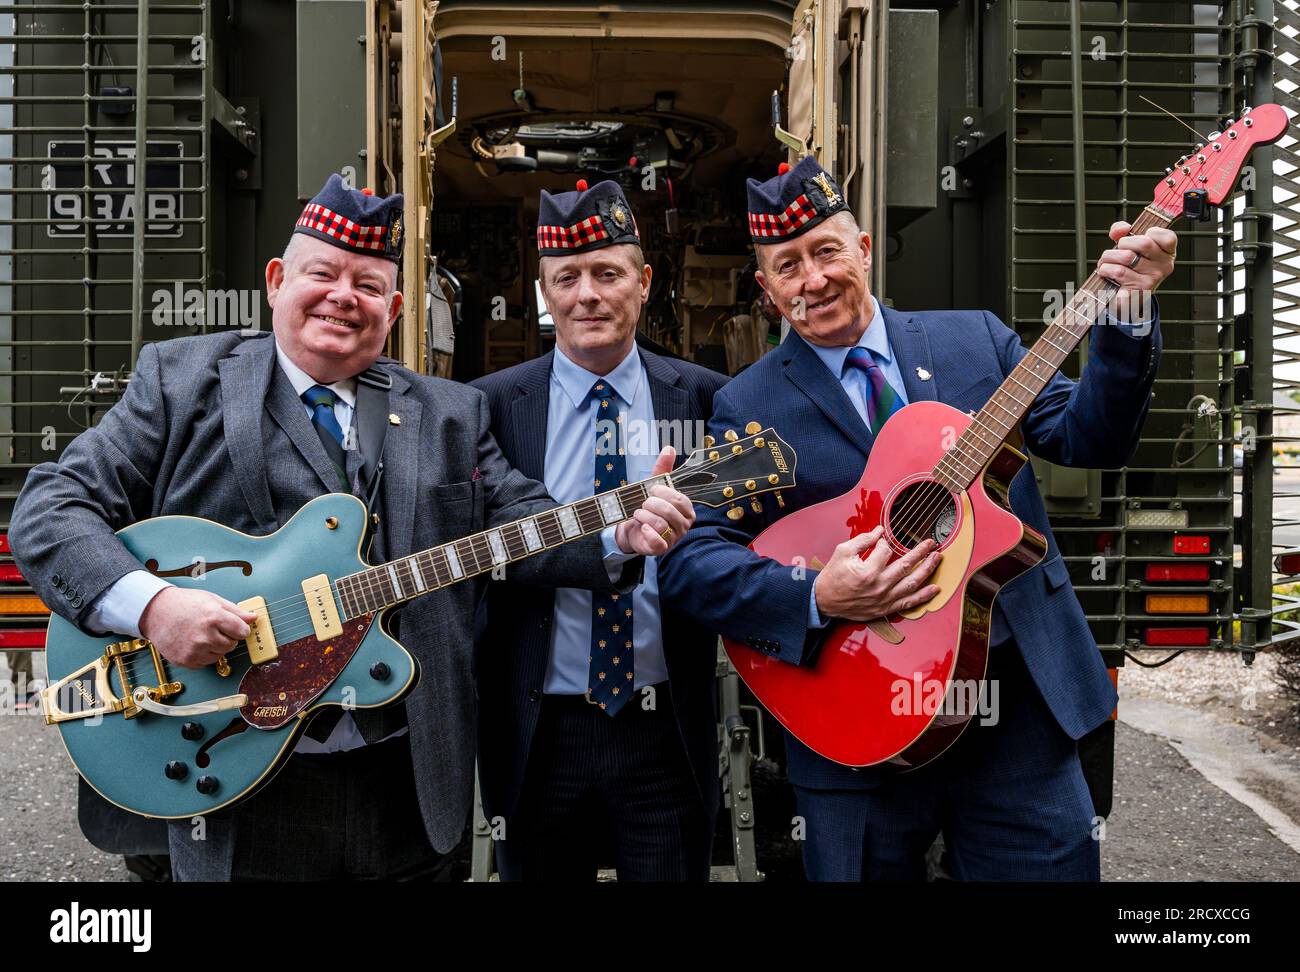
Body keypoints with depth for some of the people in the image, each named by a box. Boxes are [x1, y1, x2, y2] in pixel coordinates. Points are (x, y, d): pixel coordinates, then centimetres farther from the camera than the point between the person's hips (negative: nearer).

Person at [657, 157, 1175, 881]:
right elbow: (687, 561, -9)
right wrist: (817, 596, -23)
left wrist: (1128, 315, -11)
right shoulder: (748, 406, -2)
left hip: (1024, 699, 2)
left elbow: (1088, 440, 3)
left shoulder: (976, 339, 7)